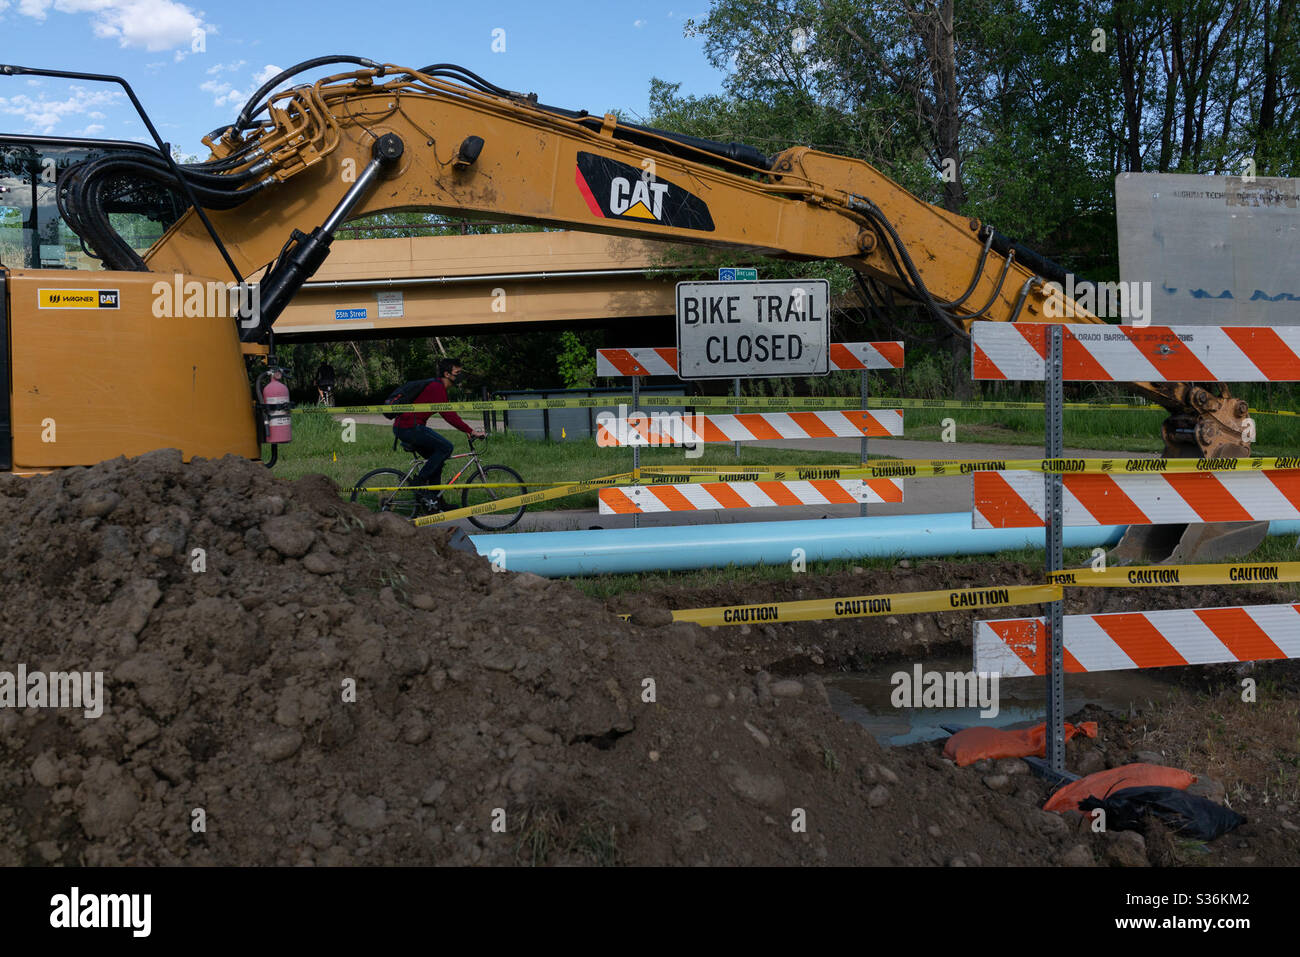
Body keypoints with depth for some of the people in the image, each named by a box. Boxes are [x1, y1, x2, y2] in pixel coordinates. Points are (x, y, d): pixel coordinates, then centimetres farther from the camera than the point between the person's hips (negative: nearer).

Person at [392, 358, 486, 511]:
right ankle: (420, 483, -11)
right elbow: (448, 415, -23)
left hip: (404, 427, 11)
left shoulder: (438, 387, 18)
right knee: (446, 447, -15)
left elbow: (450, 413, 23)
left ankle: (434, 499, 14)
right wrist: (471, 431, -24)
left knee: (437, 457, 13)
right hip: (408, 428, -11)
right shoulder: (436, 388, -15)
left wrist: (467, 430, 15)